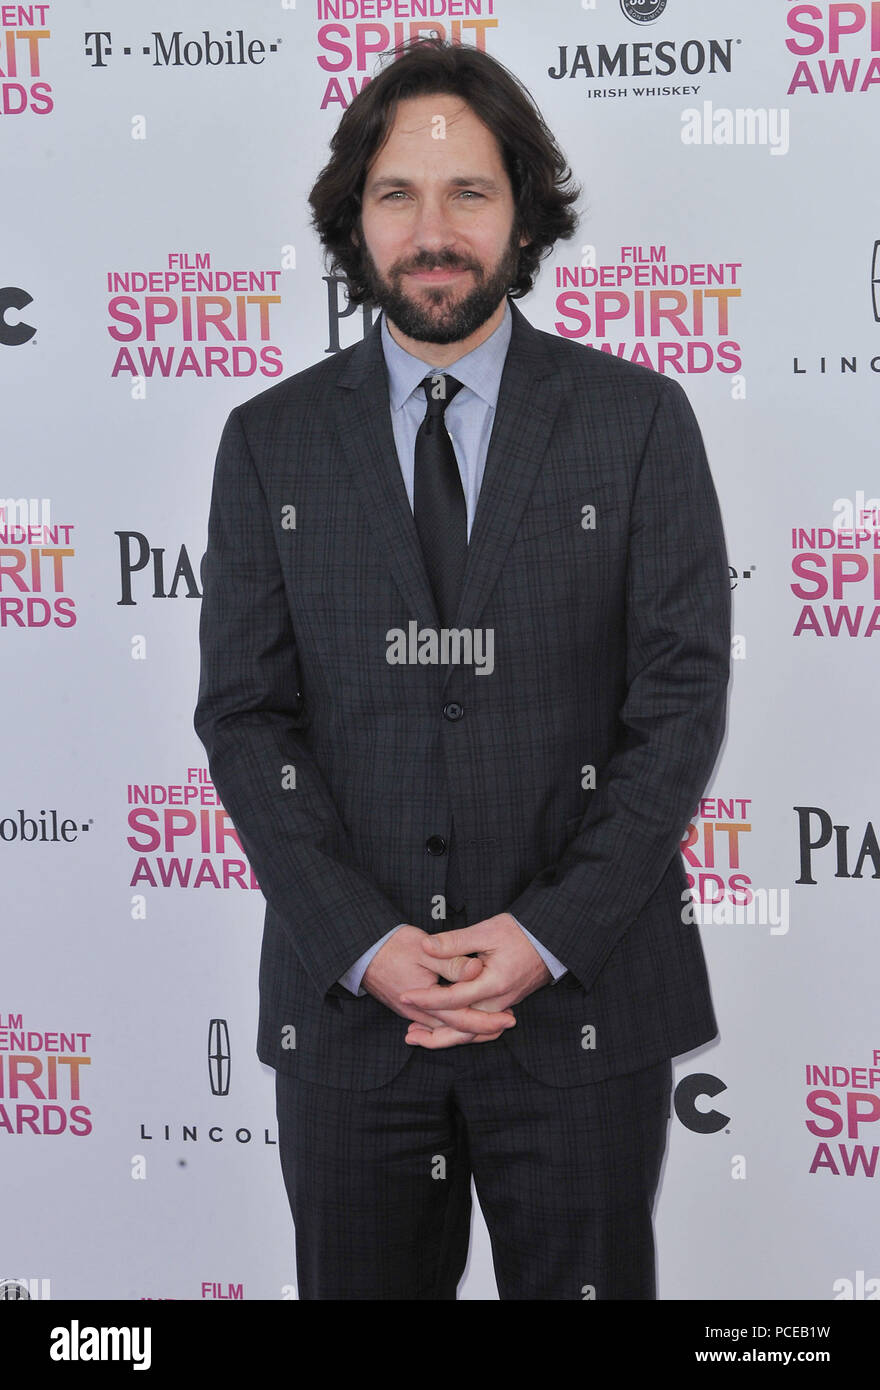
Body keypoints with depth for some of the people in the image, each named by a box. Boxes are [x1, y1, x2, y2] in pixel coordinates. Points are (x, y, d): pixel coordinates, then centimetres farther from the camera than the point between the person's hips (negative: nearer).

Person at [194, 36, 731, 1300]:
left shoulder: (638, 421, 1)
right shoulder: (270, 443, 5)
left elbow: (684, 691, -3)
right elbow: (244, 713, 1)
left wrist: (552, 932, -12)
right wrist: (363, 941, -11)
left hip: (584, 997, -1)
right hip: (346, 1003, 1)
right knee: (357, 1281, 11)